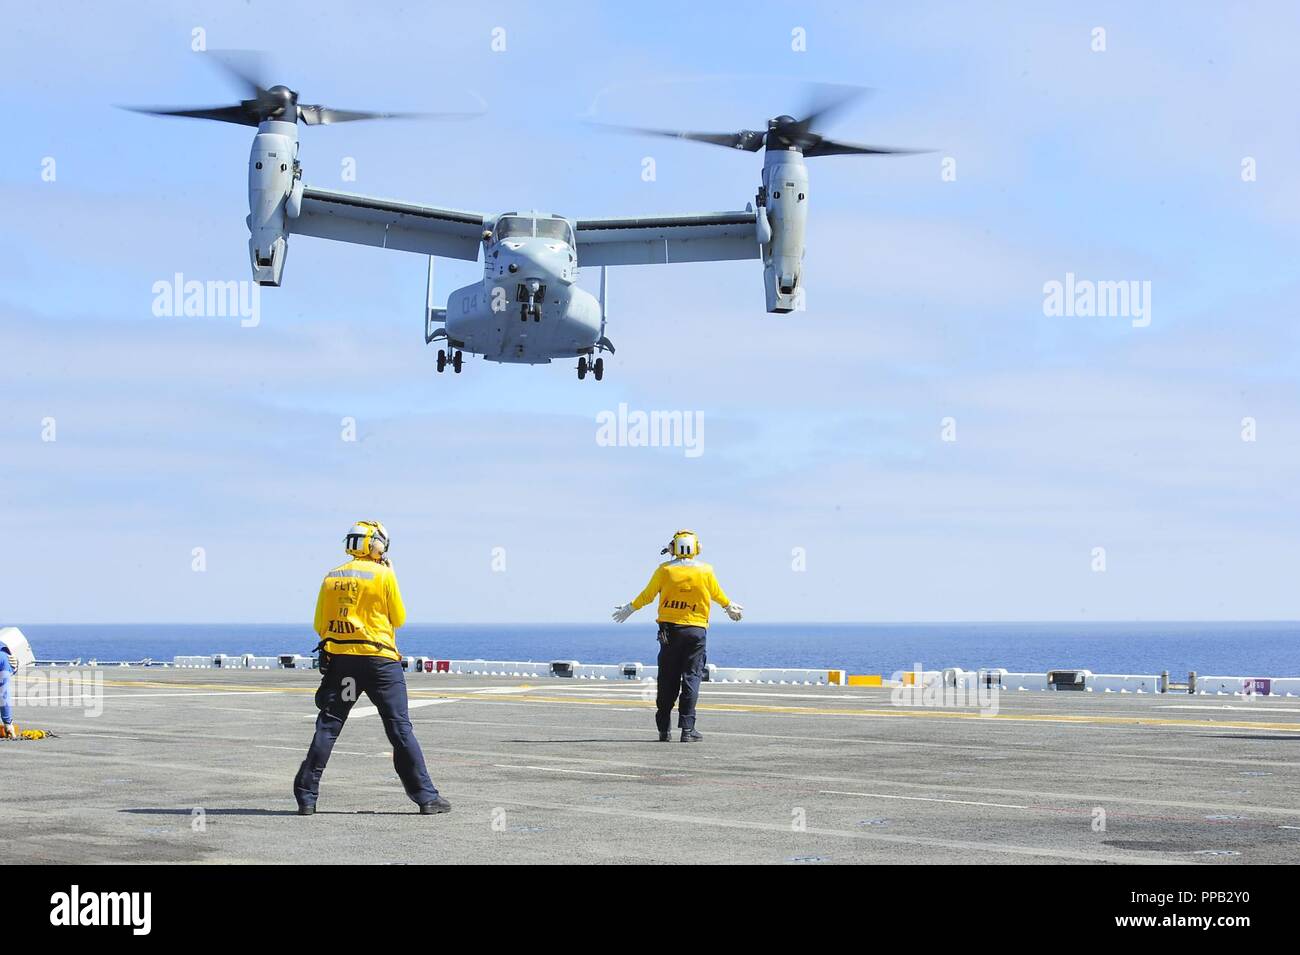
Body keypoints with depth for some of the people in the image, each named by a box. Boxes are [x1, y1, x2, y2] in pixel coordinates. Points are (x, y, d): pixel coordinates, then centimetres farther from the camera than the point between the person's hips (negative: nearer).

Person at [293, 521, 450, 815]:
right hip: (379, 659, -3)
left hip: (339, 660, 3)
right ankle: (426, 797, 2)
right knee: (400, 729, 0)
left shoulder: (331, 578, 7)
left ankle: (306, 796, 6)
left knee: (327, 728, 8)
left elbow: (320, 625, 8)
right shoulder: (383, 574, -5)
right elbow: (398, 618, 3)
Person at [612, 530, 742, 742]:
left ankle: (664, 730, 11)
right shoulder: (705, 571, 0)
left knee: (667, 680, 8)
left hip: (670, 630, 1)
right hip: (696, 629, -1)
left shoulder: (664, 570, -2)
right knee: (691, 678, 0)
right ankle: (687, 729, -7)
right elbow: (717, 594, 15)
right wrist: (729, 607, 36)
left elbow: (647, 595, 5)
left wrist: (629, 609, 23)